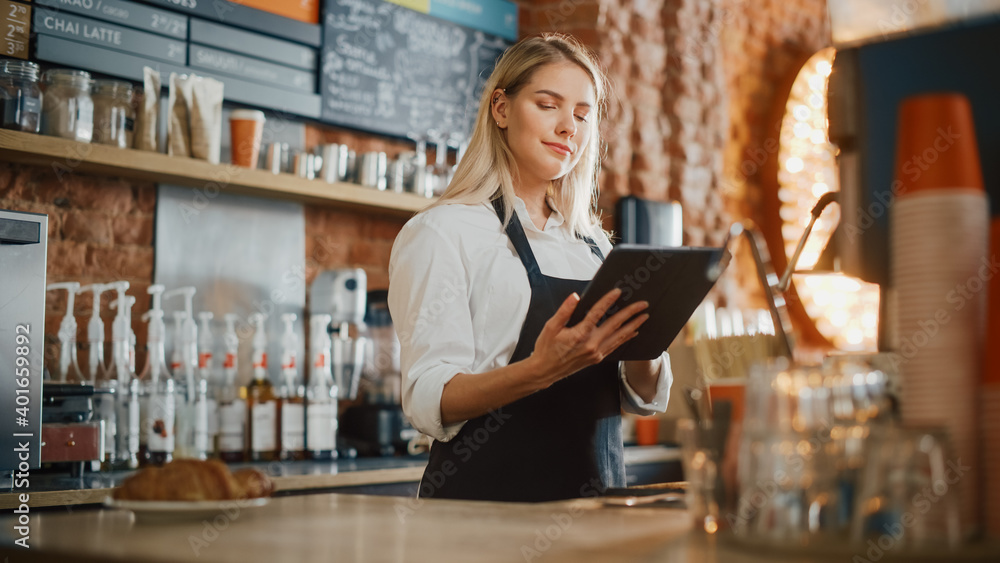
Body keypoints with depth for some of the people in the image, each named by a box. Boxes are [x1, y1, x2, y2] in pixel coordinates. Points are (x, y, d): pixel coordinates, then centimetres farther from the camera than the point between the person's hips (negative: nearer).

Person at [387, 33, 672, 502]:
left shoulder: (594, 244, 14)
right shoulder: (441, 232, -4)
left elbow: (645, 398, 12)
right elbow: (429, 402, -13)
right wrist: (541, 369, -28)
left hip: (596, 498, 4)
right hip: (489, 499, -4)